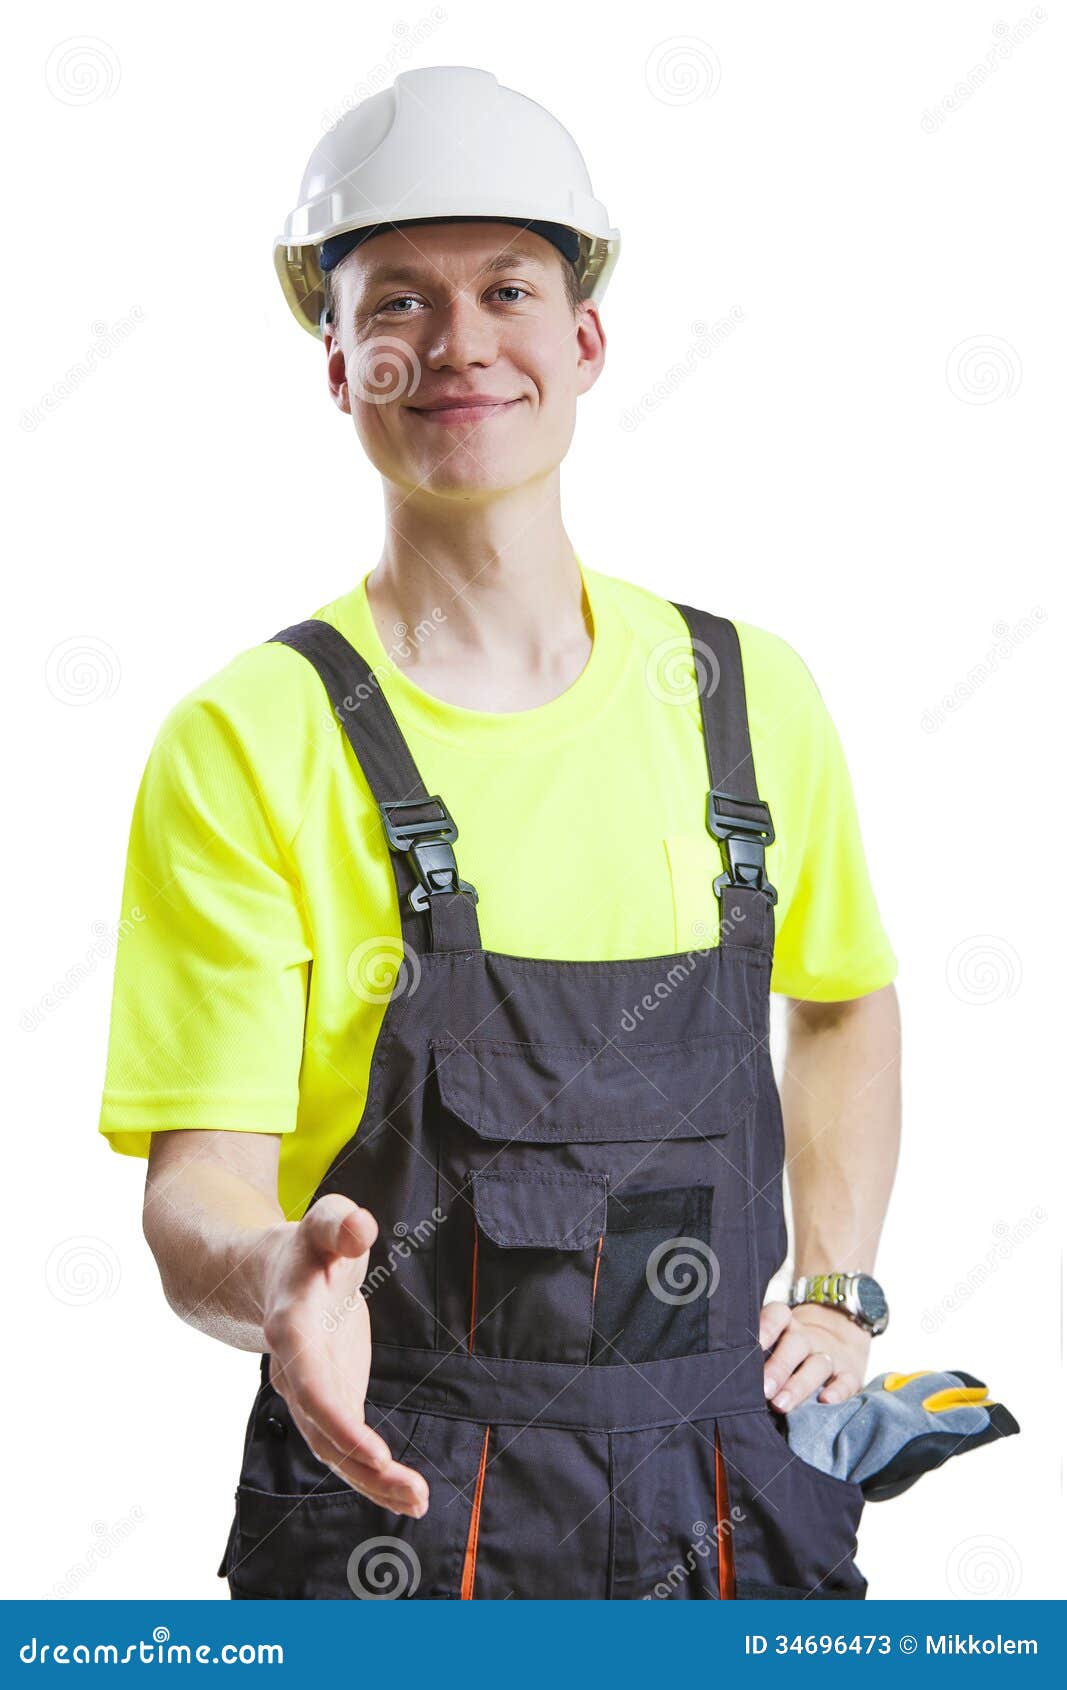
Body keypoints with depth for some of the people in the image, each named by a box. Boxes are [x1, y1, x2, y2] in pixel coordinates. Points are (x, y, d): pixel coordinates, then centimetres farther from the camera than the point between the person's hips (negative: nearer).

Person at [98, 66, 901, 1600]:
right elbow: (198, 1191, -13)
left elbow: (847, 1001, 21)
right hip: (394, 1514, -3)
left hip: (732, 1495, 4)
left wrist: (837, 1293, 10)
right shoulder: (249, 742, -10)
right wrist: (272, 1280, -34)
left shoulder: (749, 695, 3)